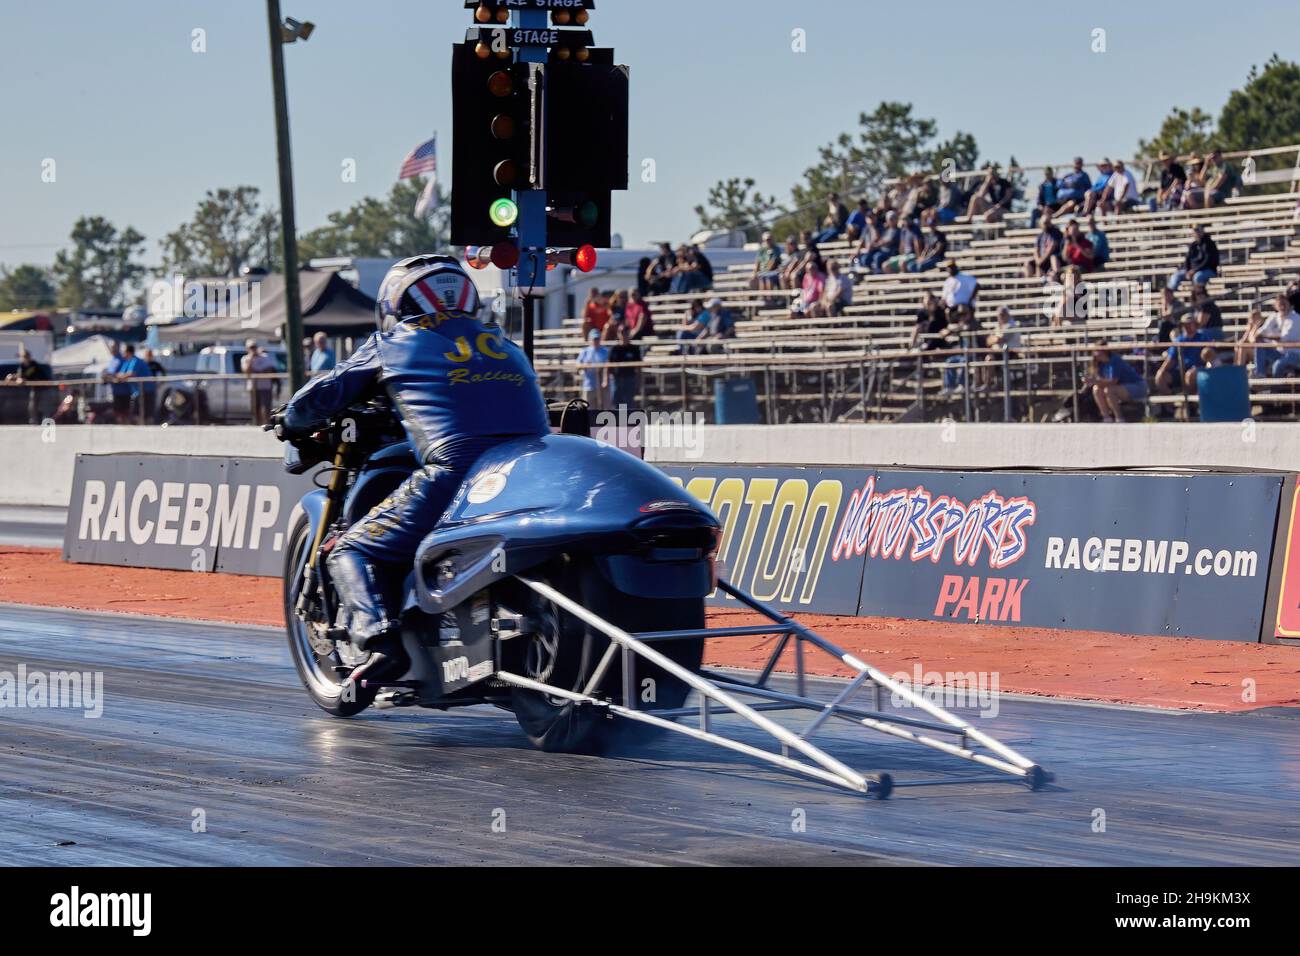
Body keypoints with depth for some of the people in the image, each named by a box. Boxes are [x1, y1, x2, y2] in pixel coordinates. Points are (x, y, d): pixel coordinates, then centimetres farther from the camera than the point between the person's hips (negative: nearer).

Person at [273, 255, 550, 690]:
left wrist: (290, 422, 45)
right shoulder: (507, 346, 30)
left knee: (351, 552, 6)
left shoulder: (391, 345, 18)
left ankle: (381, 641, -18)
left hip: (455, 471, -5)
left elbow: (319, 396, 22)